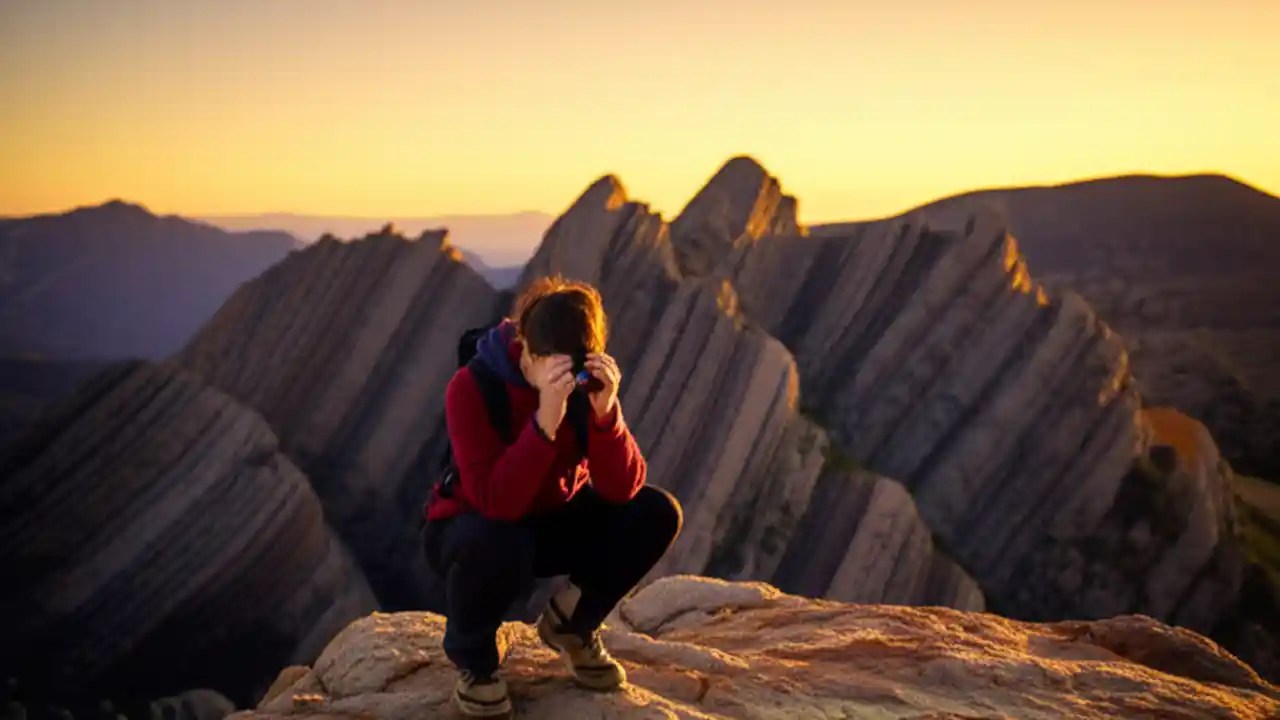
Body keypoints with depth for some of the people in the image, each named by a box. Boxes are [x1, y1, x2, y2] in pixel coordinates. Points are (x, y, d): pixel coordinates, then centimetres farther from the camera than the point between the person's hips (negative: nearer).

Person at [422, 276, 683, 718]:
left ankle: (573, 625, 8)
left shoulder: (589, 383, -15)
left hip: (553, 521, 5)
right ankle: (471, 656, -5)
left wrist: (606, 411, -38)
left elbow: (621, 490, -23)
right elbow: (497, 503, -37)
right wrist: (545, 420, -48)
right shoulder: (472, 386, -27)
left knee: (656, 513, -18)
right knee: (498, 545, -40)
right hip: (478, 527, -4)